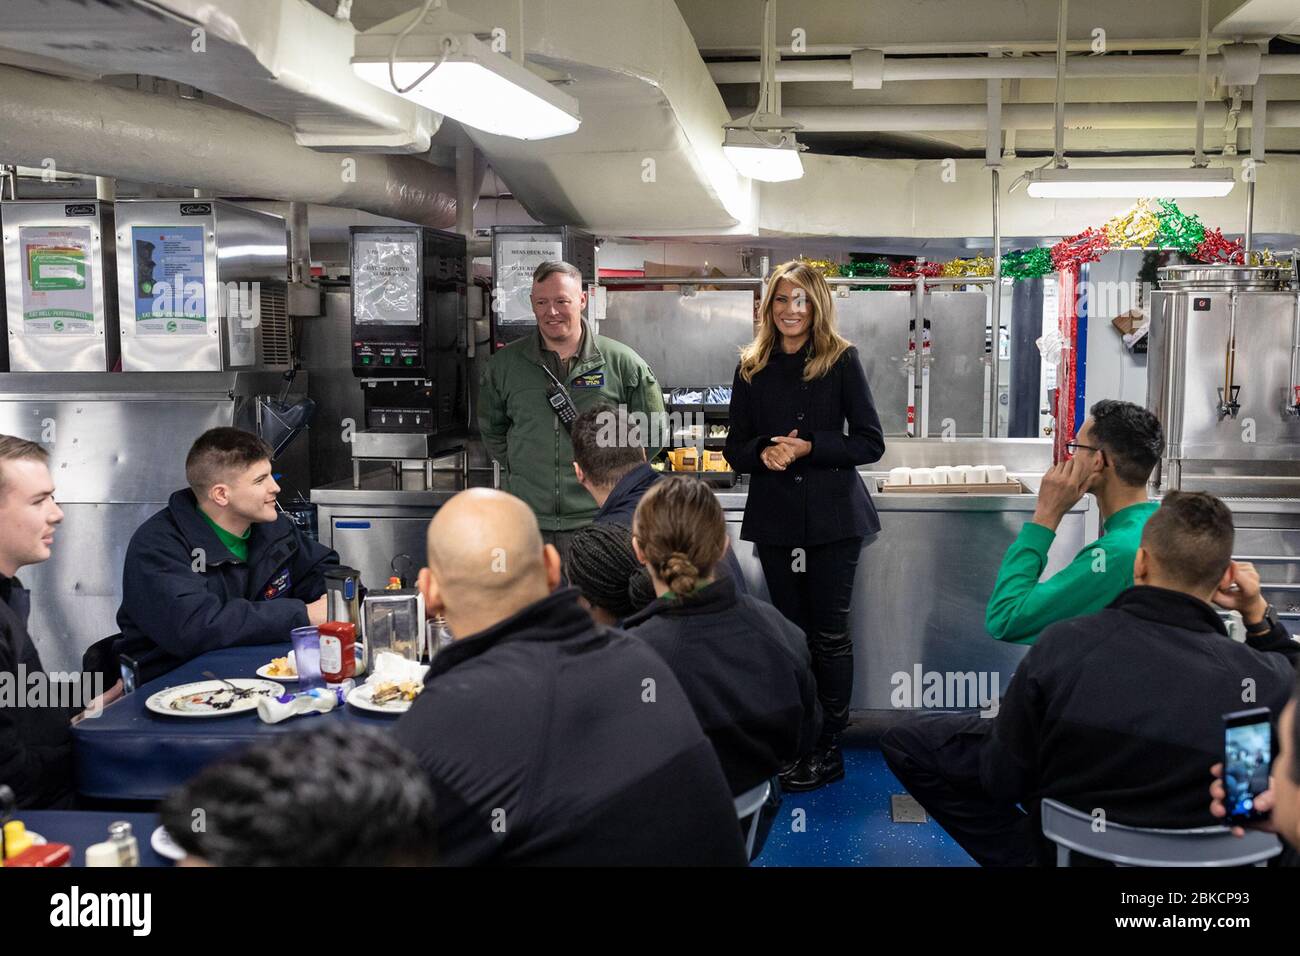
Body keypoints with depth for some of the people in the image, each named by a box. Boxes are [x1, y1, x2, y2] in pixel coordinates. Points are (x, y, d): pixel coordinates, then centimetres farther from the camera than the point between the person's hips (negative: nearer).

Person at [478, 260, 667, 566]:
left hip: (597, 521, -2)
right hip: (525, 524, 2)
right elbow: (491, 428, 21)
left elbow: (653, 427, 9)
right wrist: (516, 467, 12)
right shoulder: (504, 365, 6)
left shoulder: (623, 363, 0)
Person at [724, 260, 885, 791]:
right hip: (775, 517, 3)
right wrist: (764, 451, -12)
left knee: (829, 633, 1)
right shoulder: (752, 369, 7)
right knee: (791, 632, 8)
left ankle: (829, 748, 11)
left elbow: (870, 443, -4)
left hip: (832, 514, -3)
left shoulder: (841, 361, -2)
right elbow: (736, 448, 10)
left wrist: (808, 447, -16)